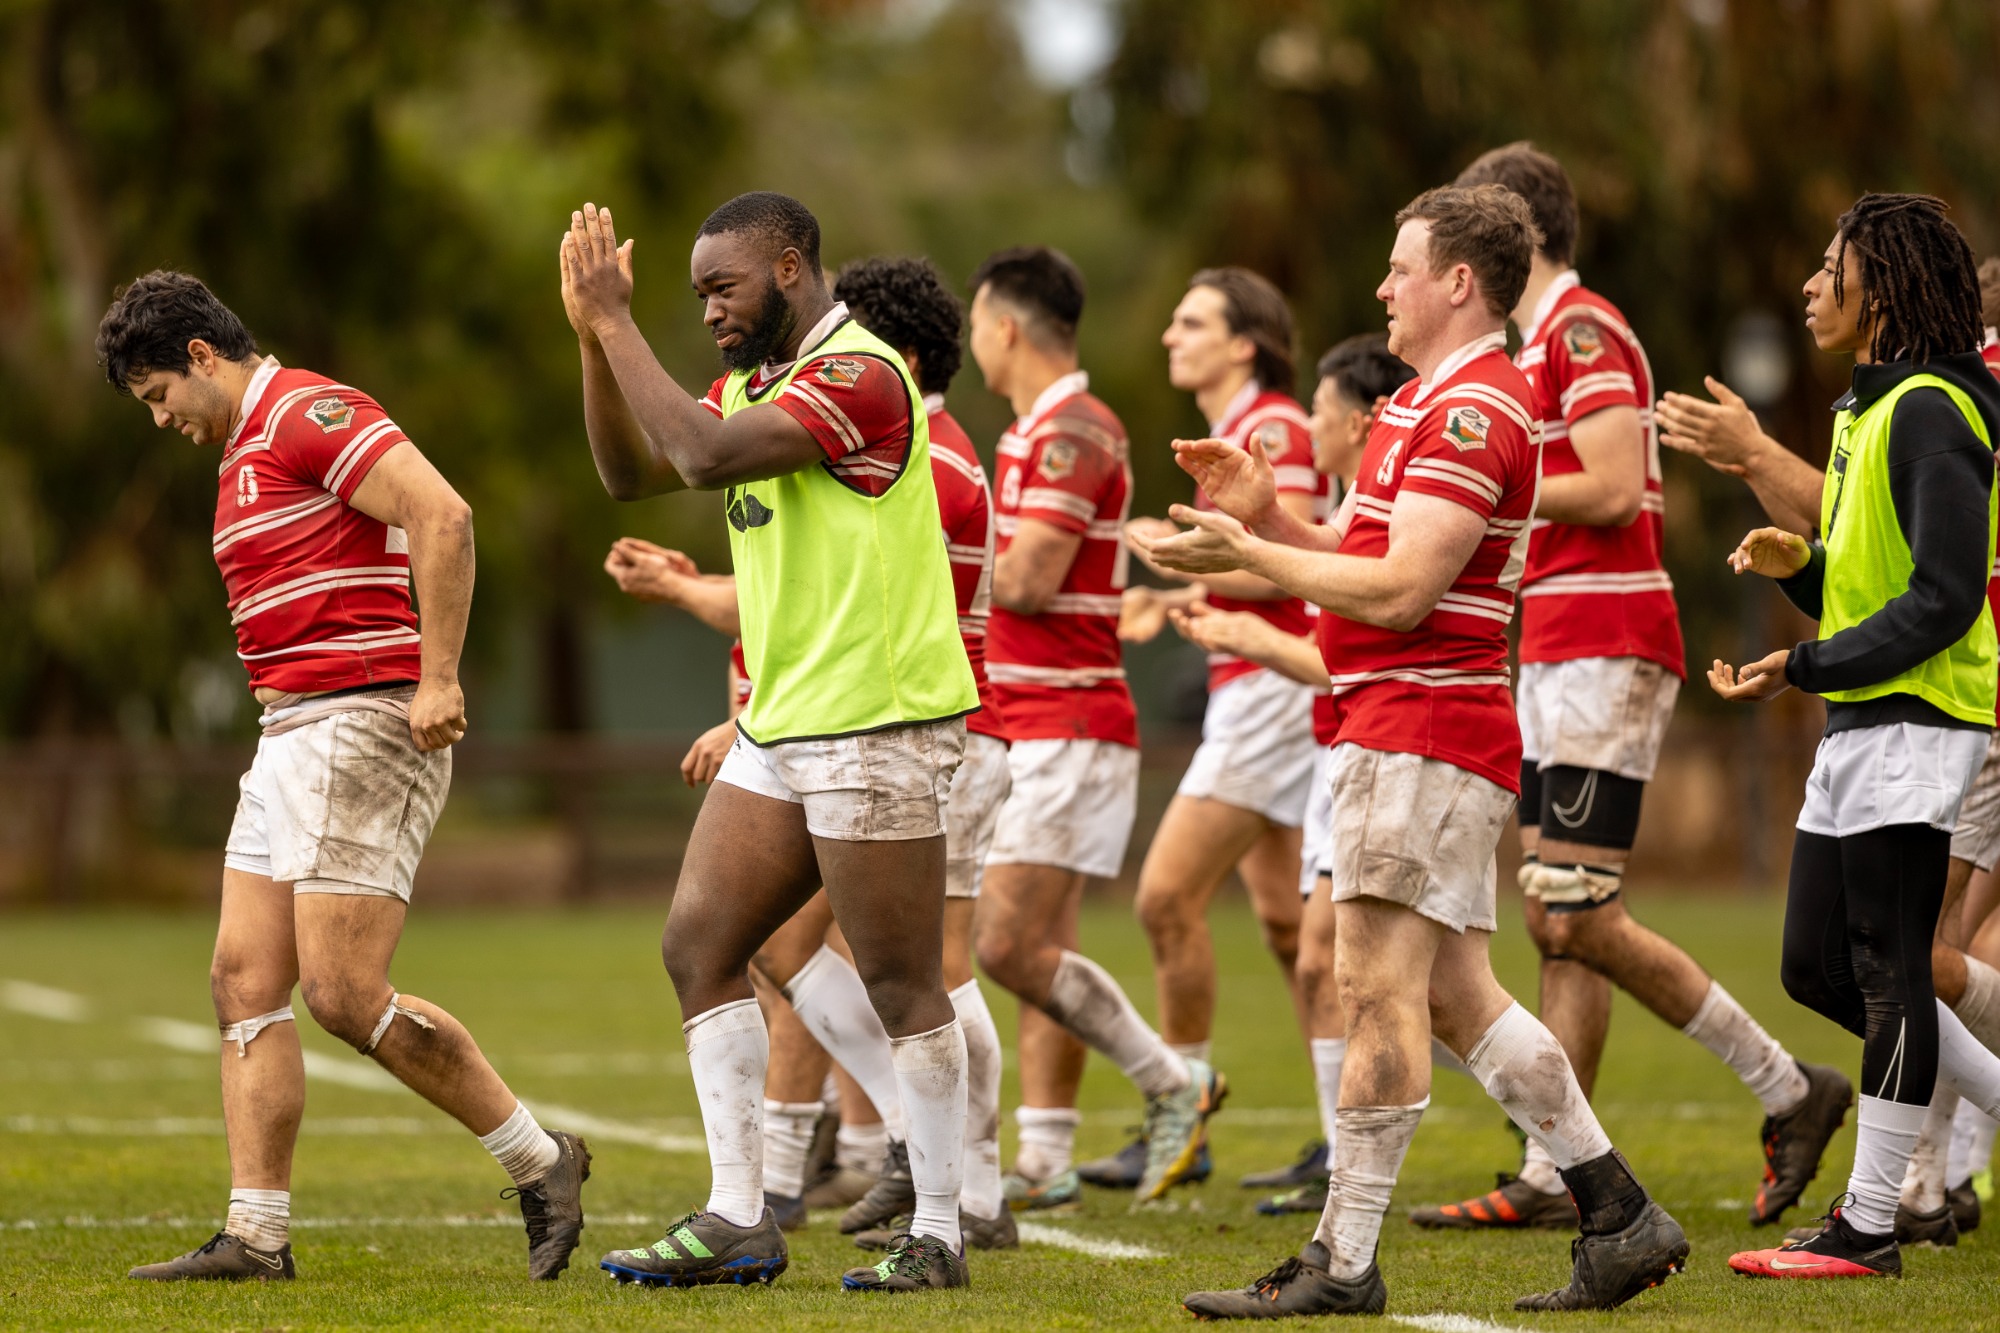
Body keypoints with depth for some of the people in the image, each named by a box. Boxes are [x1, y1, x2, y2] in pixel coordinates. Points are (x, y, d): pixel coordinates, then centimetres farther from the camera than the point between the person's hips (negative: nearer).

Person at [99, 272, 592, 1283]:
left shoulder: (308, 412, -10)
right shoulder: (245, 453, 21)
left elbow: (443, 515, -21)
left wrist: (436, 678, -24)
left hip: (364, 726, -10)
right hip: (289, 738, 10)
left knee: (344, 995, -12)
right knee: (244, 982, 3)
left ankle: (539, 1162, 2)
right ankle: (256, 1235, 2)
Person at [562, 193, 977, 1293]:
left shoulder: (857, 374, -15)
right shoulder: (756, 381, 15)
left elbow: (705, 456, -26)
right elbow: (631, 473, 15)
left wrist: (618, 321, -18)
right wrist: (592, 335, 3)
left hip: (875, 725, -10)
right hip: (778, 728, 10)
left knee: (901, 984, -4)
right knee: (698, 945, 5)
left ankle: (938, 1237, 2)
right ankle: (738, 1221, 7)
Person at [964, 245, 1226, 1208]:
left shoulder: (1073, 430, -15)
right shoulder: (1043, 430, 17)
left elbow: (1027, 580, -21)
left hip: (1066, 733, -10)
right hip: (1033, 731, 10)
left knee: (1009, 945, -14)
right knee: (1042, 949, 7)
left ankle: (1172, 1083, -3)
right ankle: (1045, 1158, 7)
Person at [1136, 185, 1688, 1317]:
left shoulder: (1474, 409, -14)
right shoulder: (1436, 403, 21)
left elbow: (1398, 592, -20)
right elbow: (1358, 563, 22)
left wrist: (1248, 555, -14)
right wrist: (1265, 513, 8)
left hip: (1421, 737, -11)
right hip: (1399, 733, 11)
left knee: (1383, 990, -10)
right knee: (1458, 999, 10)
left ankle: (1343, 1265, -9)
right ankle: (1620, 1214, 12)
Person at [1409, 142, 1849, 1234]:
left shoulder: (1583, 331, -11)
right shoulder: (1542, 342, 21)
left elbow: (1614, 490, -21)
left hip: (1604, 651, -10)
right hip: (1557, 653, 10)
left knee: (1581, 921, -11)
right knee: (1553, 923, 6)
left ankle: (1787, 1089, -2)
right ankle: (1555, 1174, 6)